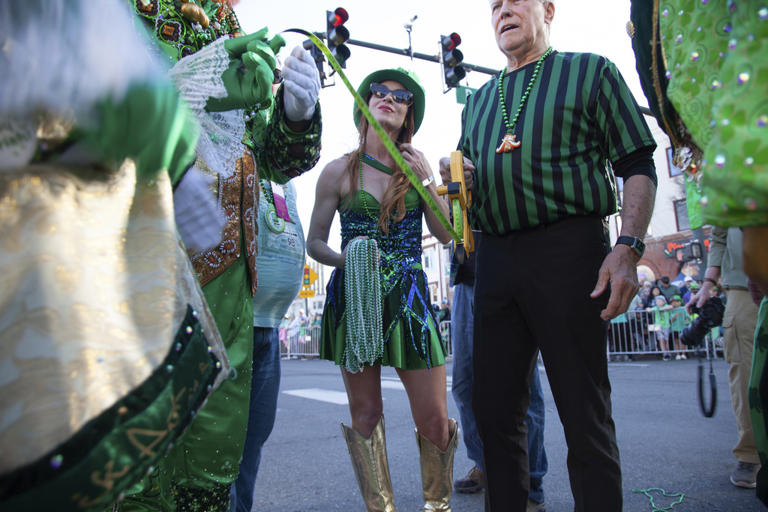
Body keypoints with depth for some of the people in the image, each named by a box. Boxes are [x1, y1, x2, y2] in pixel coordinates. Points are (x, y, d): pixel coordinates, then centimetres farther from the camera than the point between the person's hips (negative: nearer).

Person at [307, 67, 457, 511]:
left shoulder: (416, 166, 12)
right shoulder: (340, 171, 5)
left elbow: (446, 234, 5)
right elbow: (315, 243, 6)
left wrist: (427, 178, -5)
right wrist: (347, 258, -14)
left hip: (408, 295, 1)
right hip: (355, 296, -1)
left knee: (435, 420, -1)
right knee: (365, 413, 4)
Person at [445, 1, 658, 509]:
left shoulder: (590, 71, 10)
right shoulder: (478, 100, 24)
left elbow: (638, 166, 1)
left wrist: (628, 247, -13)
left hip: (569, 250, -4)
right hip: (496, 256, 5)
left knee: (585, 414, -1)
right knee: (495, 409, 8)